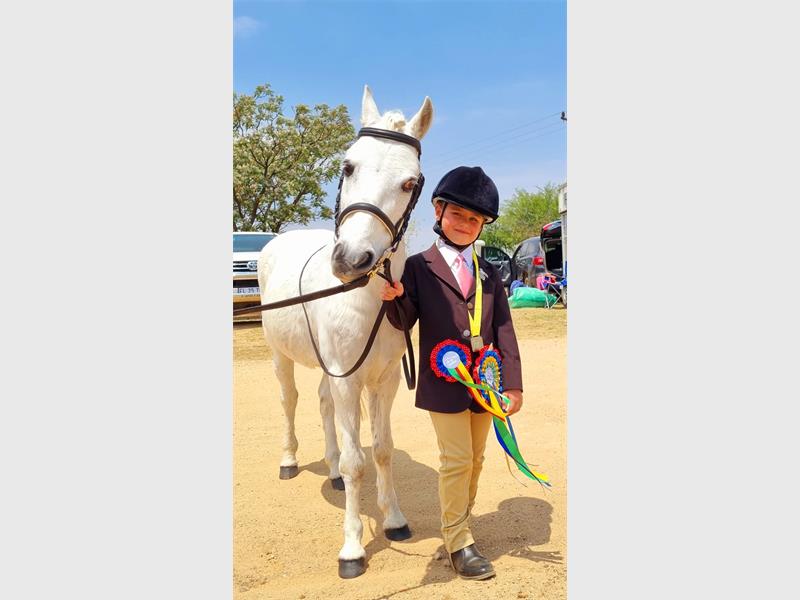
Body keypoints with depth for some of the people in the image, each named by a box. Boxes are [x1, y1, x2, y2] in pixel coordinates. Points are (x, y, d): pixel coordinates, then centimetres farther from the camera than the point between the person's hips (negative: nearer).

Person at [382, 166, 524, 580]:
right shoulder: (419, 267, -2)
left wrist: (512, 384, -1)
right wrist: (395, 299, -27)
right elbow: (404, 322, -5)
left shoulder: (489, 274, 9)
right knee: (456, 460, 0)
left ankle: (459, 522, 34)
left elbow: (504, 331, 5)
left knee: (475, 458, 15)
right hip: (444, 382, -4)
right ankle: (458, 542, 16)